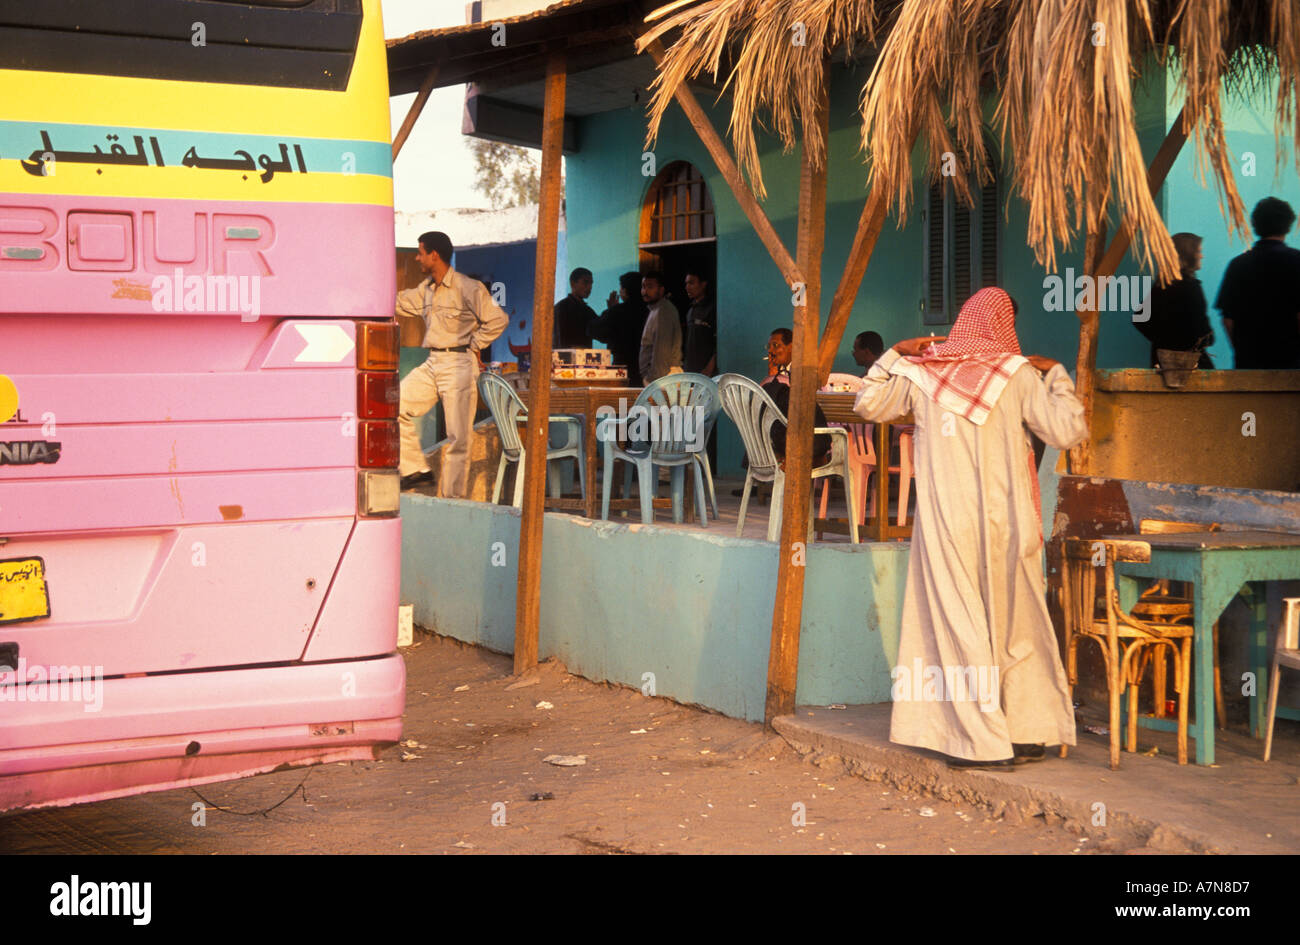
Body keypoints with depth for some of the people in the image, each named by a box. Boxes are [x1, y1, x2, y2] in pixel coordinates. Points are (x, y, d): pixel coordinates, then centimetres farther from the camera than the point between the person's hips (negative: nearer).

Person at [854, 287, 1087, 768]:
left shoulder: (920, 371, 2)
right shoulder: (1018, 374, -3)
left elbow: (867, 406, 12)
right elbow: (1067, 432, -6)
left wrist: (893, 355, 16)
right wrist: (1057, 375, 6)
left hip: (944, 520, 0)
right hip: (1001, 519, 0)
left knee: (957, 624, 3)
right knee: (1015, 624, 12)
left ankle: (981, 741, 2)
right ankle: (1025, 732, 15)